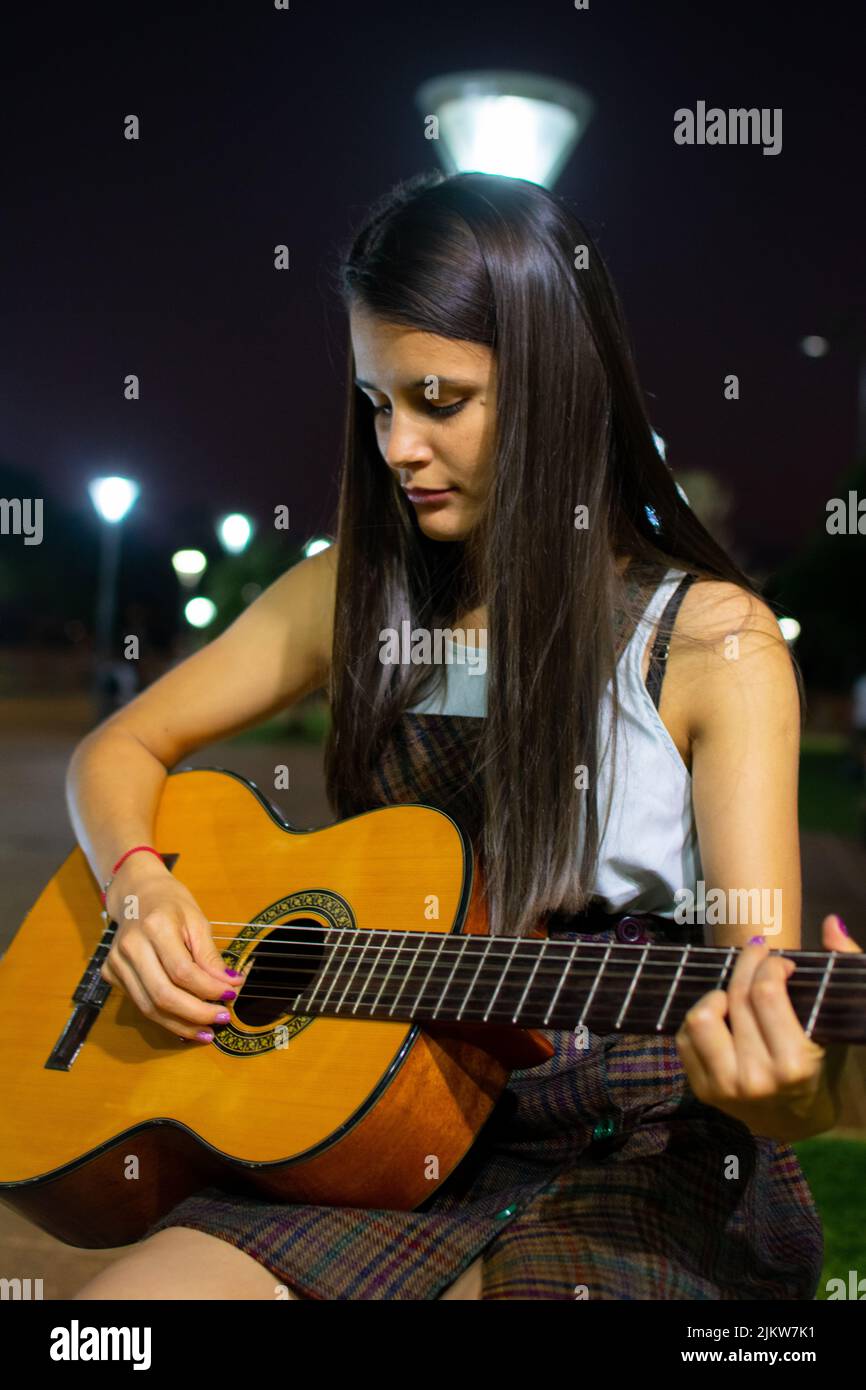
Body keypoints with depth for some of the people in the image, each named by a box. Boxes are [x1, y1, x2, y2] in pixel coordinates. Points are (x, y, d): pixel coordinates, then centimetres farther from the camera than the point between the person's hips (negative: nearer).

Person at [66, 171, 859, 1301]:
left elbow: (765, 997, -10)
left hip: (638, 1162, -4)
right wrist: (139, 885, -6)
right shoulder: (357, 592, 9)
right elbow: (120, 750, 16)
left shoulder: (711, 639, -5)